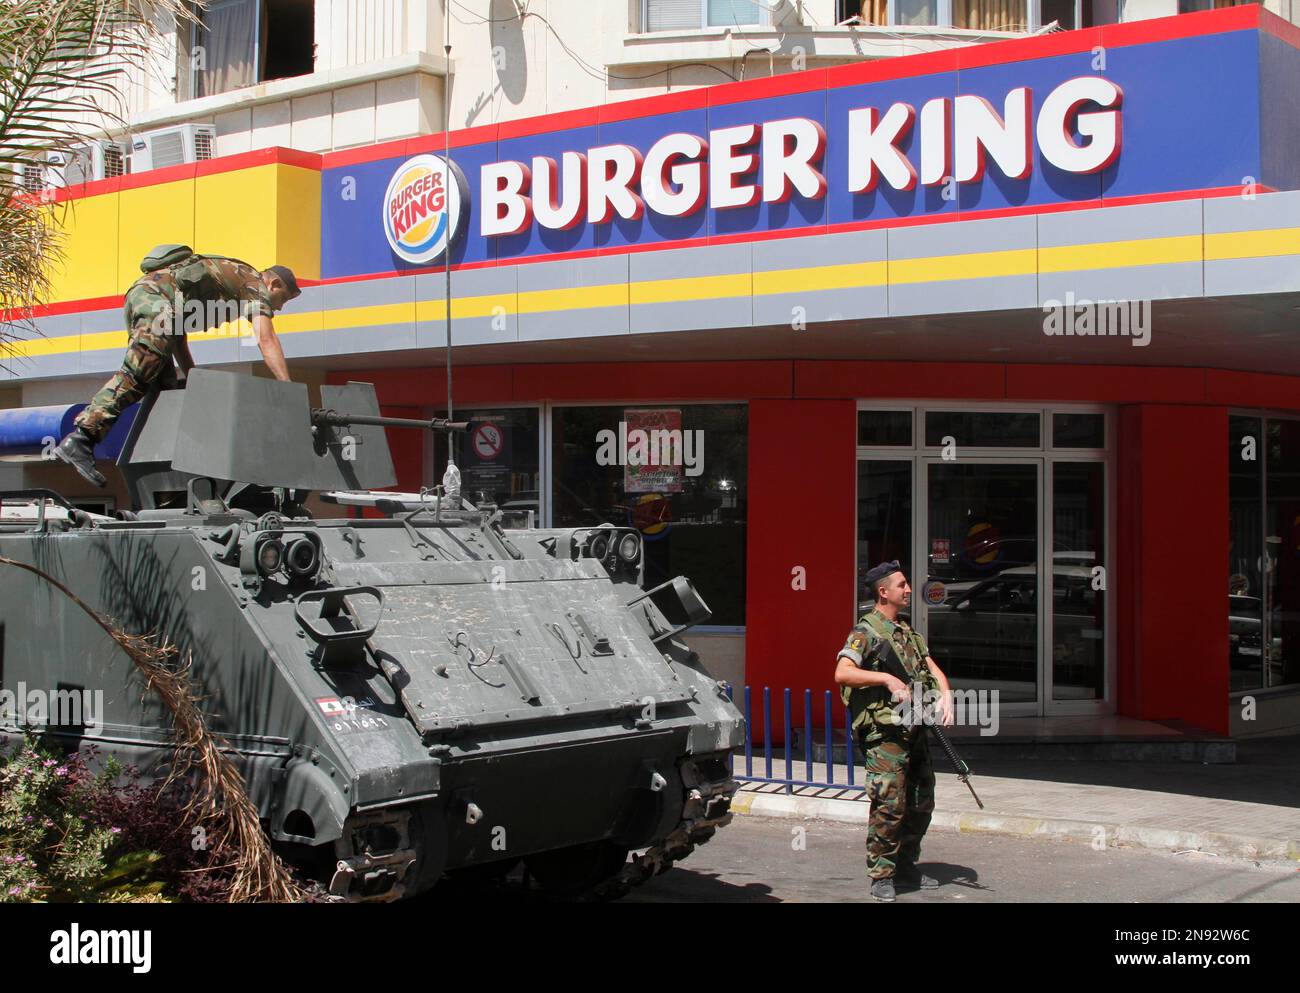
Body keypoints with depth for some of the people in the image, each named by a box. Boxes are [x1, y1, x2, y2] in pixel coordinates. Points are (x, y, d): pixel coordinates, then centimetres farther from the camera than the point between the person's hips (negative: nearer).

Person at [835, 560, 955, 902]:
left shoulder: (908, 633, 19)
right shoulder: (866, 632, -7)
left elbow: (932, 669, 15)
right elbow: (842, 673, -20)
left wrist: (945, 695, -4)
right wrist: (887, 679, -25)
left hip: (915, 730, 9)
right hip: (885, 733, -8)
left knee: (921, 803, 13)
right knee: (889, 804, -11)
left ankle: (906, 867, 26)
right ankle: (881, 876, -2)